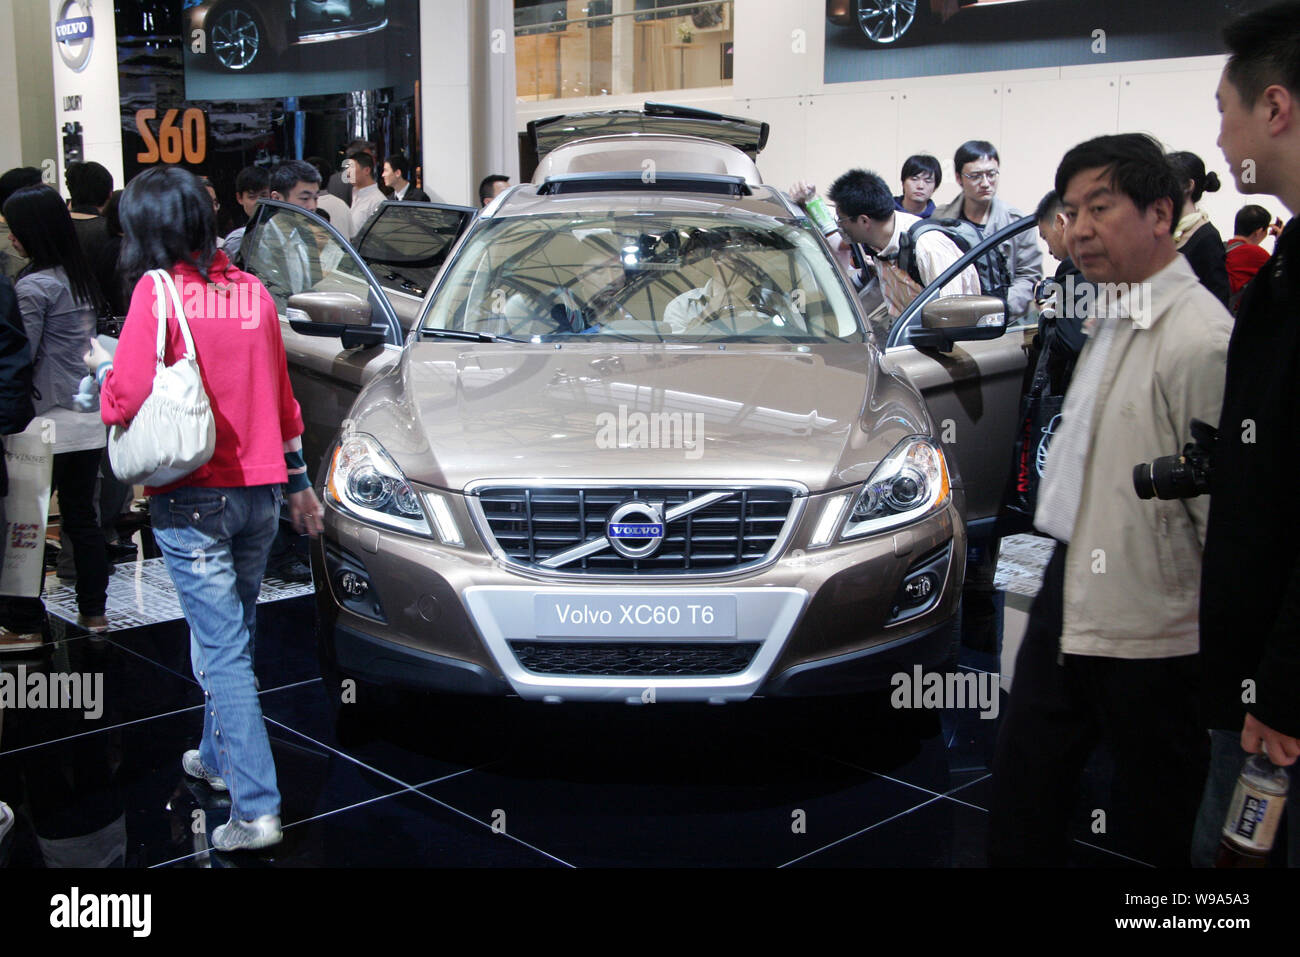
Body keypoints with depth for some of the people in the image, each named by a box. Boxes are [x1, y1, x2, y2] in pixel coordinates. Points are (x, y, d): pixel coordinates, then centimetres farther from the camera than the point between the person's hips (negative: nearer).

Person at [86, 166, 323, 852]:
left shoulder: (156, 291, -10)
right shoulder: (252, 291, 7)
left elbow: (126, 400, -16)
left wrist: (103, 366, 6)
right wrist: (298, 483, 21)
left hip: (194, 498, -6)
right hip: (258, 491, 6)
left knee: (222, 648, -4)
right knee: (233, 634, 20)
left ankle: (255, 808, -4)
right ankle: (221, 756, 38)